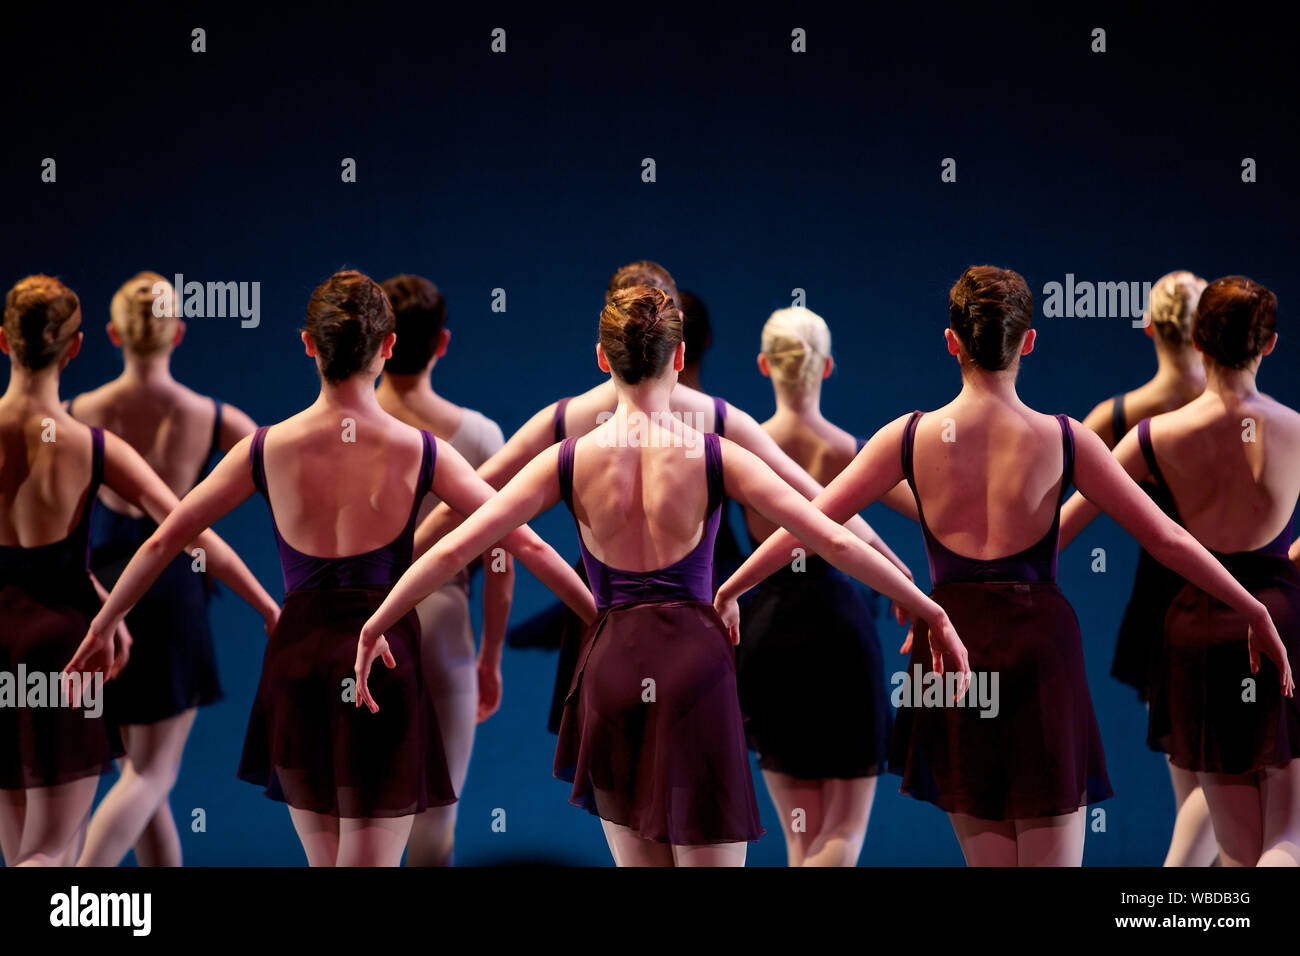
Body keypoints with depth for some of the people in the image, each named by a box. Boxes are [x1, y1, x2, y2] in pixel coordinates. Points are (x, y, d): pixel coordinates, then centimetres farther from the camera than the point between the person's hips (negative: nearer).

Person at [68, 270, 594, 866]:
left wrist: (102, 626, 19)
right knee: (370, 861, 1)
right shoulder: (421, 453, -6)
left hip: (298, 656, 2)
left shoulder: (267, 449, -2)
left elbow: (164, 541, 6)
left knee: (325, 862, 18)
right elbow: (528, 546, -3)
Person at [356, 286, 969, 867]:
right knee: (709, 853, 3)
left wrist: (375, 627, 11)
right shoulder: (715, 458, -4)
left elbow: (454, 548, -1)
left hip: (611, 670, 2)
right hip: (694, 660, -2)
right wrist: (933, 615, 3)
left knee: (638, 861, 15)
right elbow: (834, 542, -5)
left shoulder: (568, 462, 0)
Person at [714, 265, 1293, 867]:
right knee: (1052, 856, 4)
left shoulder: (910, 437, -1)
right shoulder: (1063, 439, -3)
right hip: (1041, 643, -1)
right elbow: (1167, 540, 1)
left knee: (989, 860, 12)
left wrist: (728, 592, 18)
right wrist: (1256, 614, 12)